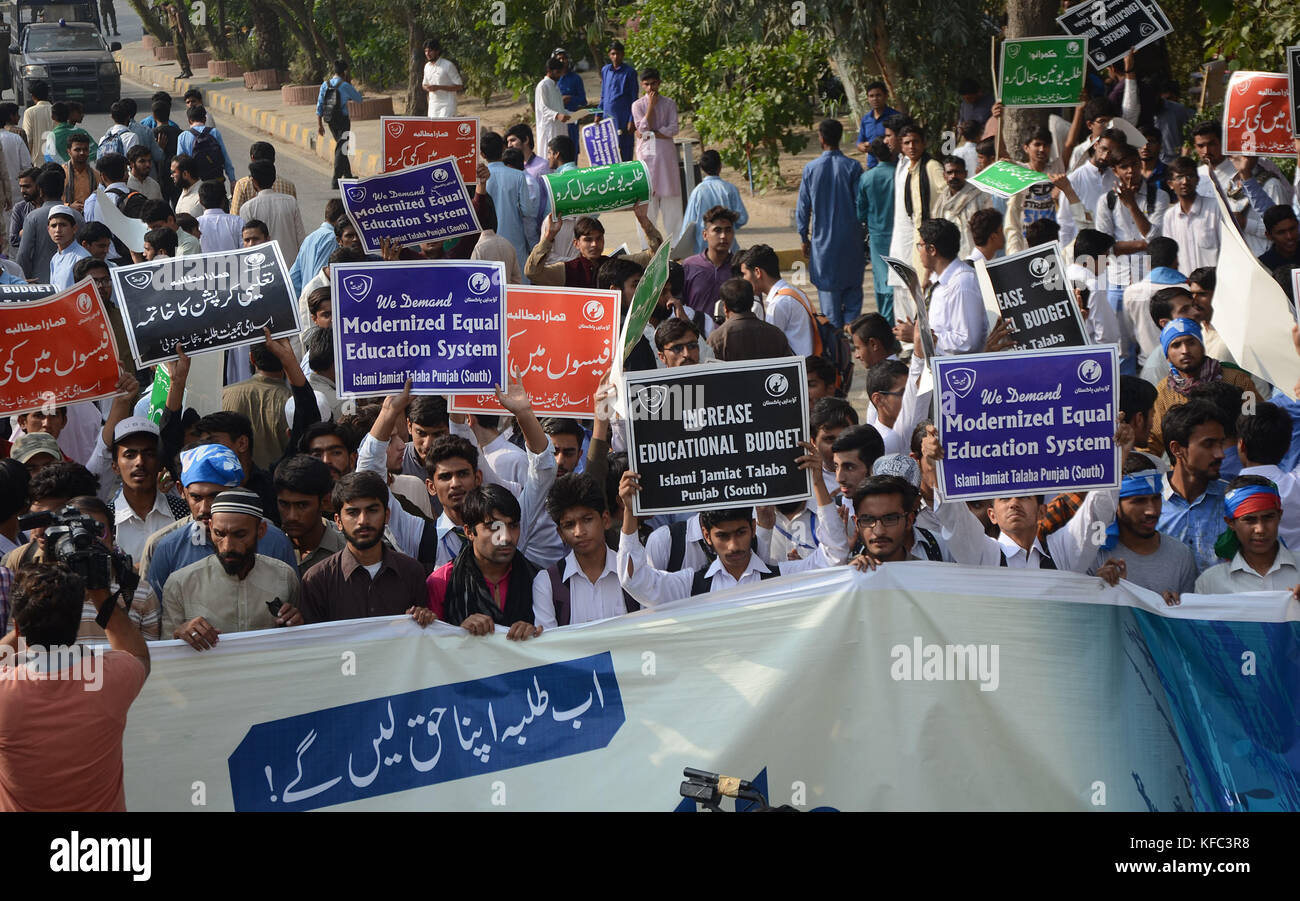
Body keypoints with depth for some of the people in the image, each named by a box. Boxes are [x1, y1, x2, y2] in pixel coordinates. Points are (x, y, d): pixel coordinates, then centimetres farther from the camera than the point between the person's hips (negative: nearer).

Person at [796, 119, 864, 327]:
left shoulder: (811, 169, -5)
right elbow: (861, 204, -6)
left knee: (828, 289, 7)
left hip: (823, 240, 0)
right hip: (851, 239, 0)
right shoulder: (852, 167, -7)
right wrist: (862, 231, 8)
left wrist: (804, 239, 10)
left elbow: (803, 208, 0)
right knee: (853, 289, 9)